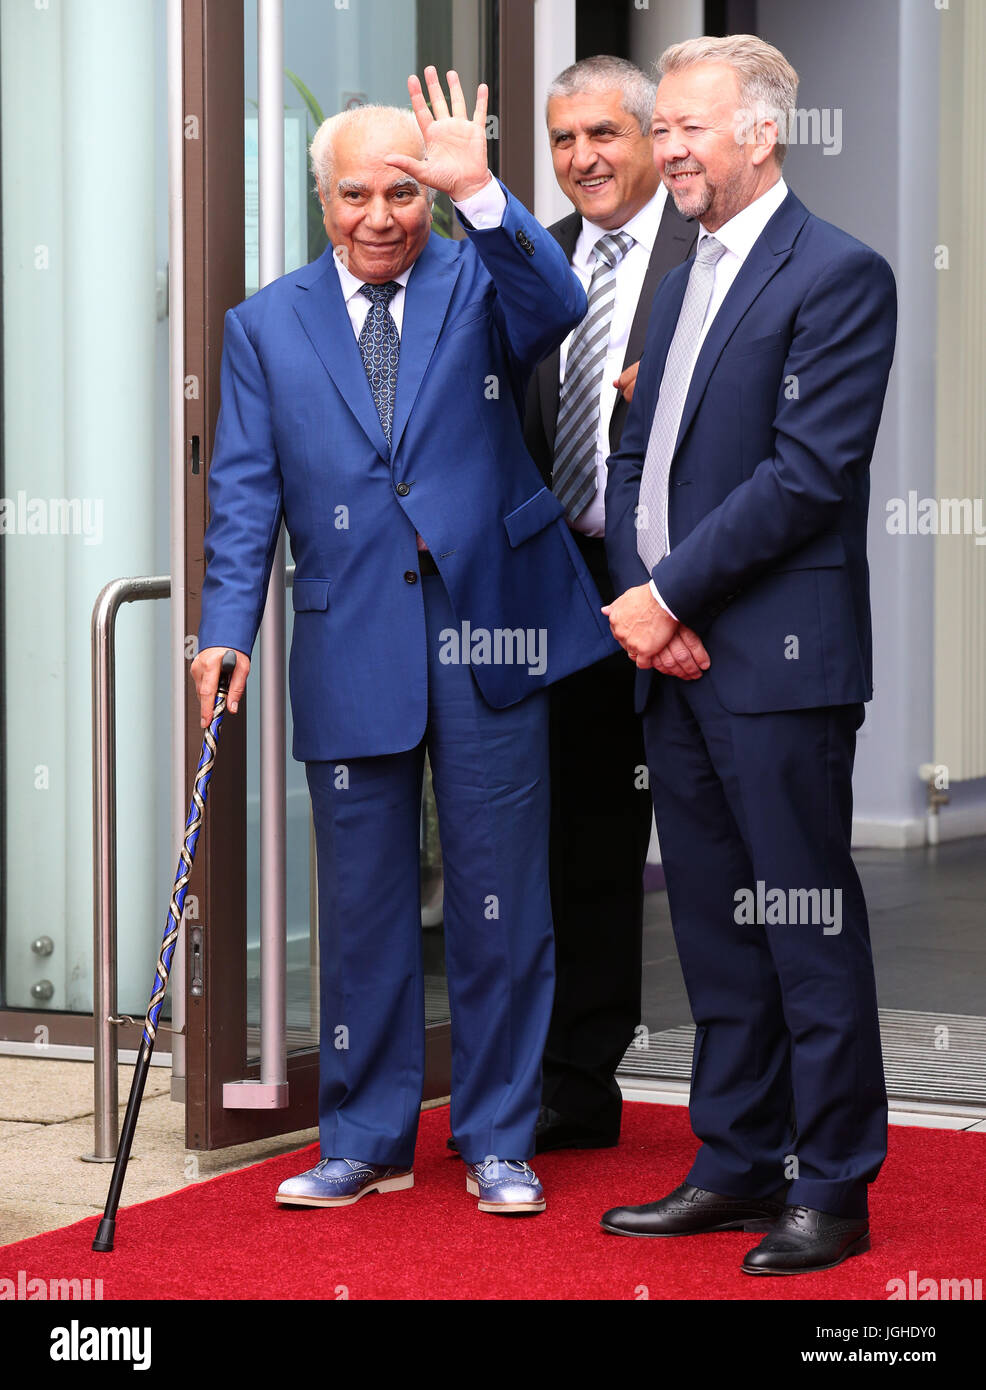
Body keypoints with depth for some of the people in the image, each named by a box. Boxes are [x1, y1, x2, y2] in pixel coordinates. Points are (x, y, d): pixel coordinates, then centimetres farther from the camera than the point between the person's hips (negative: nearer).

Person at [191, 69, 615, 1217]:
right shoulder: (266, 326, 9)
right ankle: (365, 1142, 21)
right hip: (352, 649, 1)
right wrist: (227, 631, -8)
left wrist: (482, 194, -29)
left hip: (491, 635, -1)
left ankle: (498, 1142, 17)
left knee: (501, 899, 5)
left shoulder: (481, 284, 6)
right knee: (361, 906, 8)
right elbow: (245, 494, 4)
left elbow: (557, 310, -17)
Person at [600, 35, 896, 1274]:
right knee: (714, 931, 13)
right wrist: (641, 599, 0)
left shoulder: (838, 275, -8)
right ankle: (736, 1166, 22)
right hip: (676, 659, 8)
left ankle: (834, 1186, 5)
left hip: (779, 660, -8)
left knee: (808, 932, -2)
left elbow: (809, 473, -16)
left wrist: (671, 594, -14)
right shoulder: (683, 284, 18)